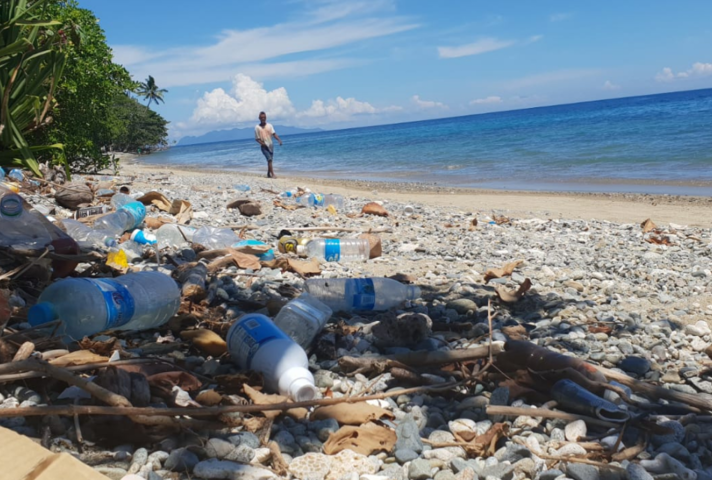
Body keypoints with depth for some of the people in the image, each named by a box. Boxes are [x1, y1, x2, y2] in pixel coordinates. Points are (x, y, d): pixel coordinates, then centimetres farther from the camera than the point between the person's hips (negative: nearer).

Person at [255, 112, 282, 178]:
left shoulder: (269, 125, 4)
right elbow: (257, 138, -1)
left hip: (270, 145, 4)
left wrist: (279, 140, -20)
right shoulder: (257, 127, -2)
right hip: (264, 146, -4)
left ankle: (268, 174, 24)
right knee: (269, 159, -16)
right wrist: (262, 143, -20)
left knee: (270, 160, 10)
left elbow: (274, 134, -5)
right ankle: (273, 174, -18)